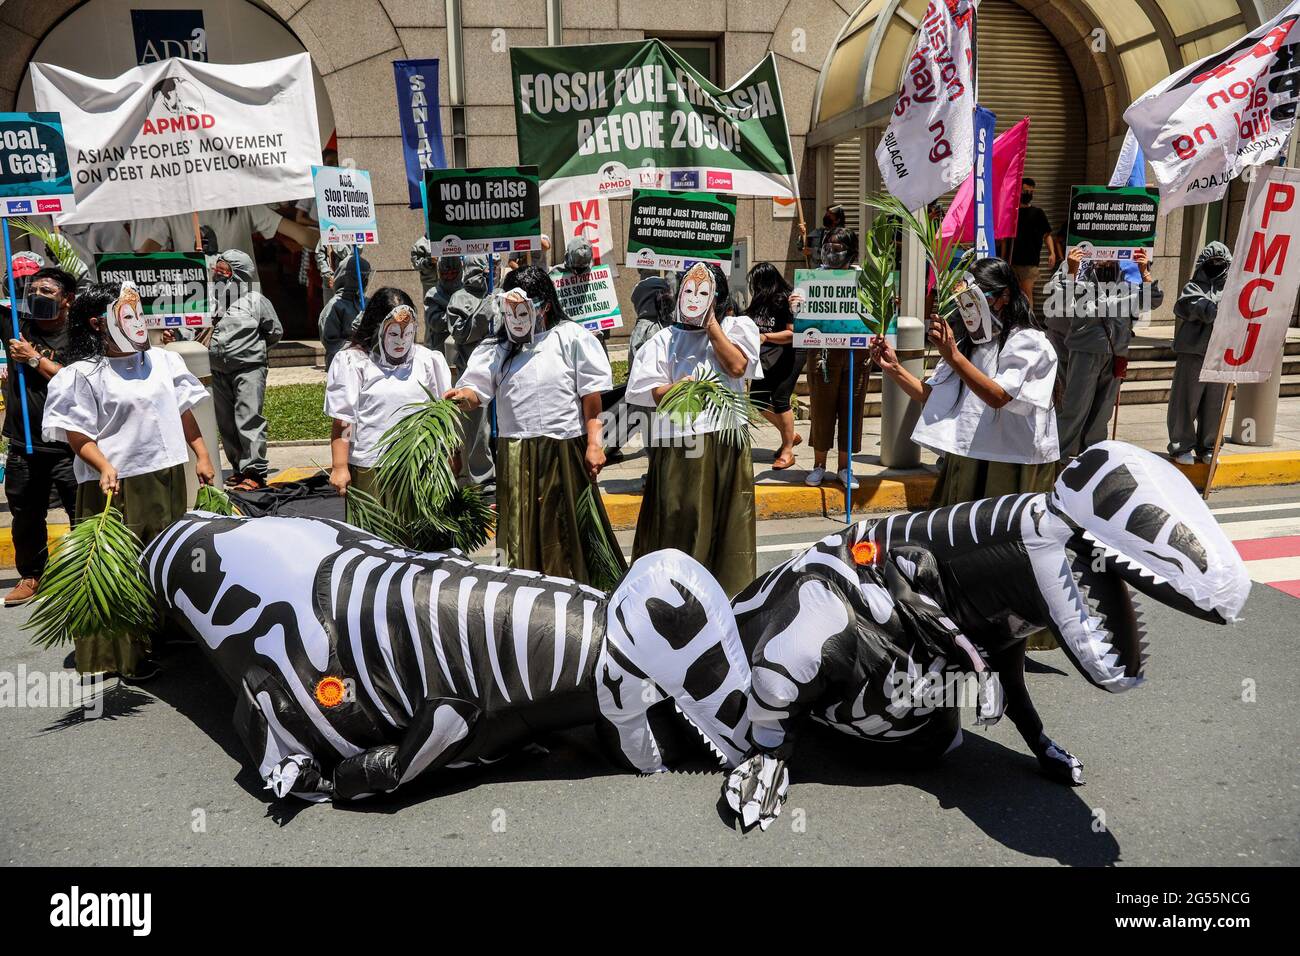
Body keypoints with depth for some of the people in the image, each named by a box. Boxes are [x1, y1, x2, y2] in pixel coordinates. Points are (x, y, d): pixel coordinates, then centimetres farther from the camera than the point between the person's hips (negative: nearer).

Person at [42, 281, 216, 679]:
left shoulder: (162, 361, 9)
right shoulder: (84, 374, -8)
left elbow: (183, 411, 14)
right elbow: (76, 432, -9)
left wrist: (202, 455, 10)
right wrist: (104, 467, -24)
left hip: (166, 477, 6)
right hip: (115, 486, -6)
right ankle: (124, 654, 9)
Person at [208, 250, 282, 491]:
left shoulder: (256, 301, -1)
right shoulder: (213, 301, 10)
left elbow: (275, 332, 6)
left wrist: (254, 349, 5)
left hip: (248, 369, -6)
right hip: (219, 371, 6)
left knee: (249, 419, -12)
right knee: (226, 423, 10)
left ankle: (255, 472, -10)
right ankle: (239, 468, 22)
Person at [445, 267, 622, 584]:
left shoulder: (571, 338, 1)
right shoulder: (497, 349, 13)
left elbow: (591, 397, -3)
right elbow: (475, 391, 3)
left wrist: (594, 443, -9)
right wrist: (461, 395, -20)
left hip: (564, 450, -3)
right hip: (515, 455, 4)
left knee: (569, 531, 5)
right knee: (521, 534, 9)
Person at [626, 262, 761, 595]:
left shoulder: (737, 327, 11)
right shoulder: (665, 339, 11)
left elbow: (737, 366, -8)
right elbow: (643, 390, 2)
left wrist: (711, 324, -2)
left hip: (725, 441, 0)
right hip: (677, 444, 0)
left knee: (726, 520, 5)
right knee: (677, 522, 2)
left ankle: (729, 590, 17)